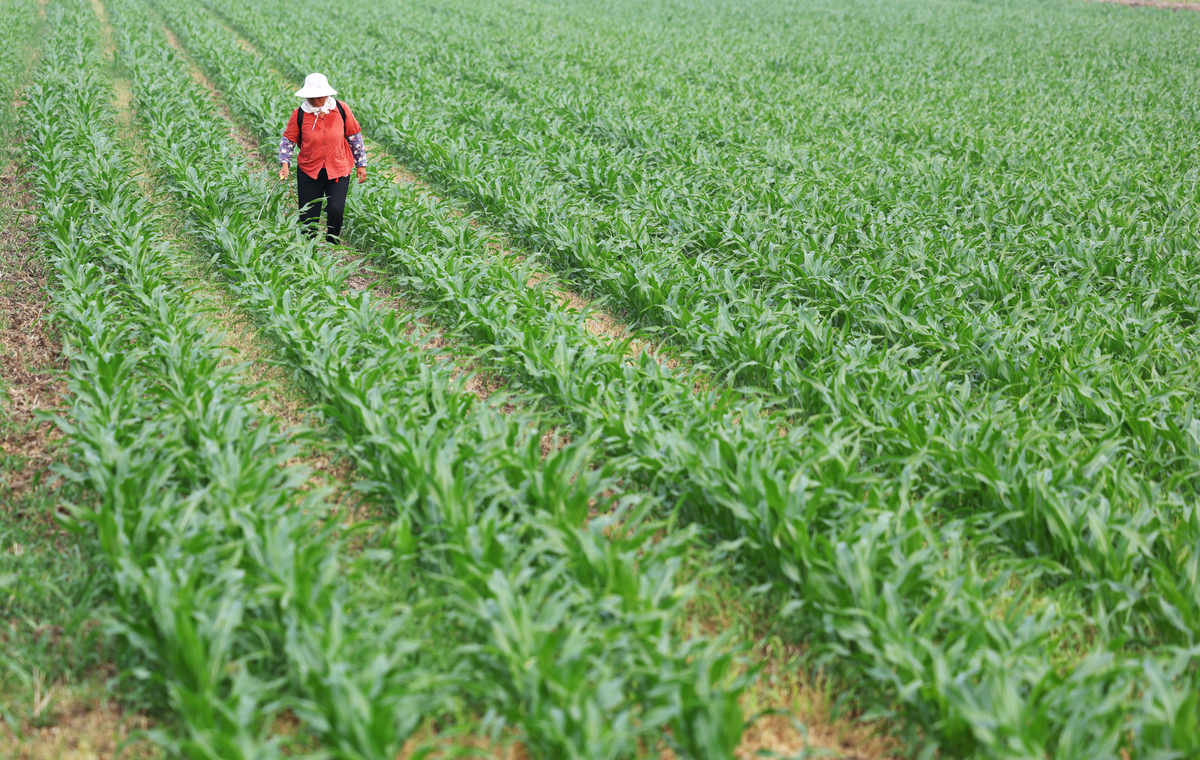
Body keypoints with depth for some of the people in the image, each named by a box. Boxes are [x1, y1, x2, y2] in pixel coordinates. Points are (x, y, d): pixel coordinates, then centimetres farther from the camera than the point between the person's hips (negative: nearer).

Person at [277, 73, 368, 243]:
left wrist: (361, 165, 9)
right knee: (308, 217, 6)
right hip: (309, 171, 1)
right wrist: (285, 163, -12)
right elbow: (289, 139, 3)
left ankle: (332, 245, 6)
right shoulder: (299, 114, -6)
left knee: (335, 209, -19)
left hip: (338, 171, -1)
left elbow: (354, 136, 6)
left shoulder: (341, 110, -4)